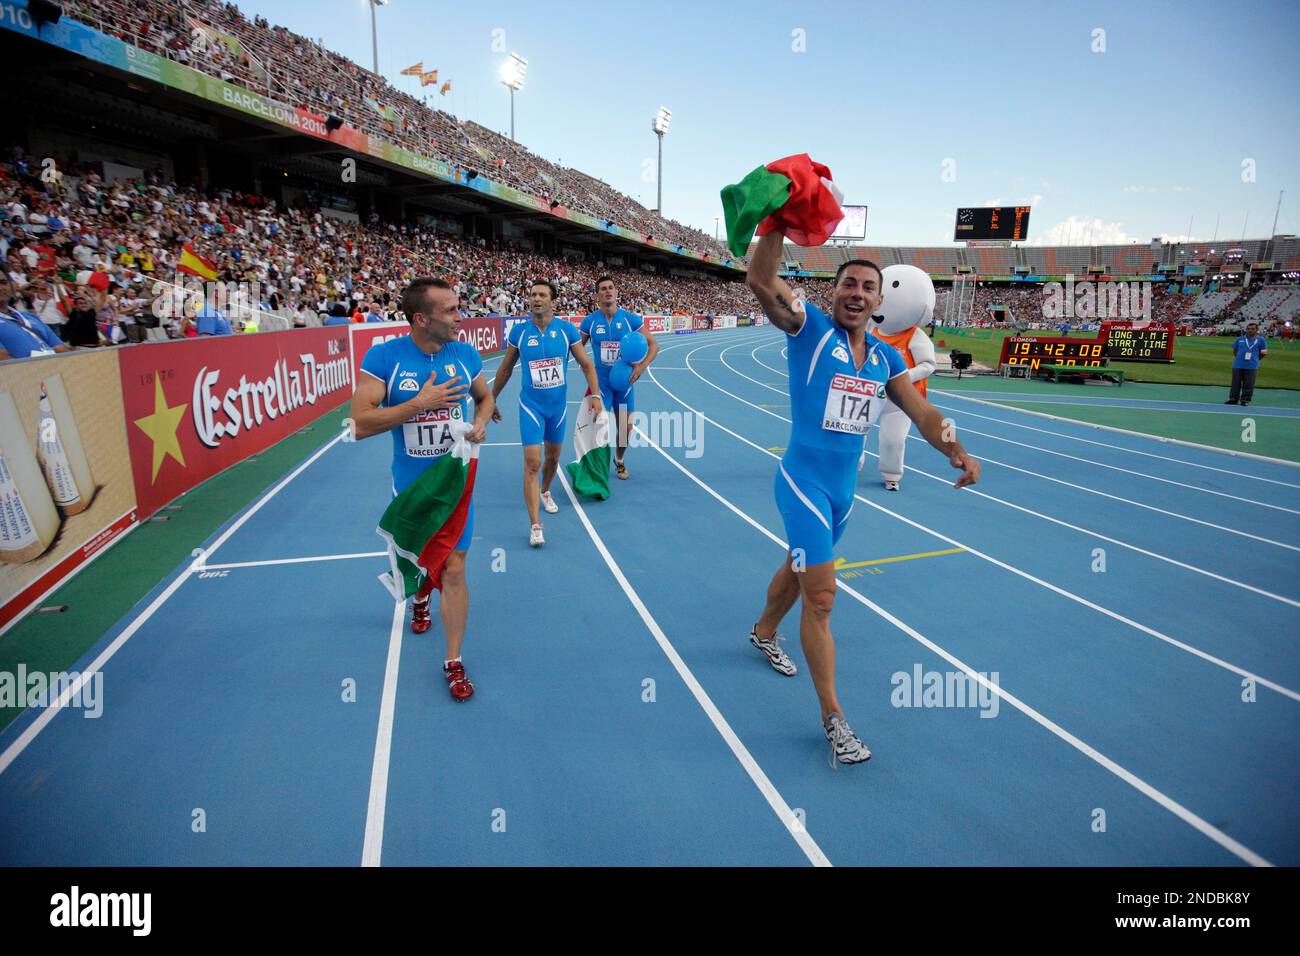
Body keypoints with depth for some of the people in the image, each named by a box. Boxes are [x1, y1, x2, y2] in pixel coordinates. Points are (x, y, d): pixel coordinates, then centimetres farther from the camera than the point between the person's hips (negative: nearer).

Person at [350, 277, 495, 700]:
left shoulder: (466, 354, -5)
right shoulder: (383, 357, -15)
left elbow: (485, 397, 14)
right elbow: (360, 425, -20)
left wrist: (480, 424, -7)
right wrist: (420, 403, -27)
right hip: (410, 486, 0)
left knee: (453, 568, -3)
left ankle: (454, 663, 11)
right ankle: (420, 597, 58)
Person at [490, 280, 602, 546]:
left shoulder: (566, 329, -6)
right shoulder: (519, 331, -5)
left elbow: (586, 365, 1)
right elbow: (505, 369, 7)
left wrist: (595, 395, -11)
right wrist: (492, 400, 13)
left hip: (558, 404, 2)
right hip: (531, 404, -2)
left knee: (553, 457, 18)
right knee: (532, 463, -11)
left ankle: (545, 492, 49)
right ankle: (535, 525, -9)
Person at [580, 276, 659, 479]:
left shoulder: (630, 319, -5)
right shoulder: (590, 321, -5)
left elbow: (653, 344, -1)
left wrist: (642, 365, -17)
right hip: (600, 380, -1)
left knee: (625, 428, 9)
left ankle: (619, 461, 36)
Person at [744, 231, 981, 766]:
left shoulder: (885, 357, 7)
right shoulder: (809, 328, -10)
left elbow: (923, 413, 2)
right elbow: (759, 281, -25)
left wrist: (956, 451, -17)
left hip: (845, 487, 7)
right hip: (804, 483, -6)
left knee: (799, 568, 26)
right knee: (821, 597, -7)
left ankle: (764, 633, 54)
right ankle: (833, 718, 6)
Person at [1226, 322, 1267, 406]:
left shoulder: (1261, 340, 6)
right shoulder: (1240, 339, 10)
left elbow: (1264, 352, 9)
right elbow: (1234, 350, 19)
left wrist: (1254, 359, 1)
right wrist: (1239, 358, 9)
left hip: (1252, 366, -2)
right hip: (1238, 365, 2)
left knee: (1248, 384, -2)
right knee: (1236, 383, 5)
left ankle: (1245, 400, 5)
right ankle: (1233, 399, 11)